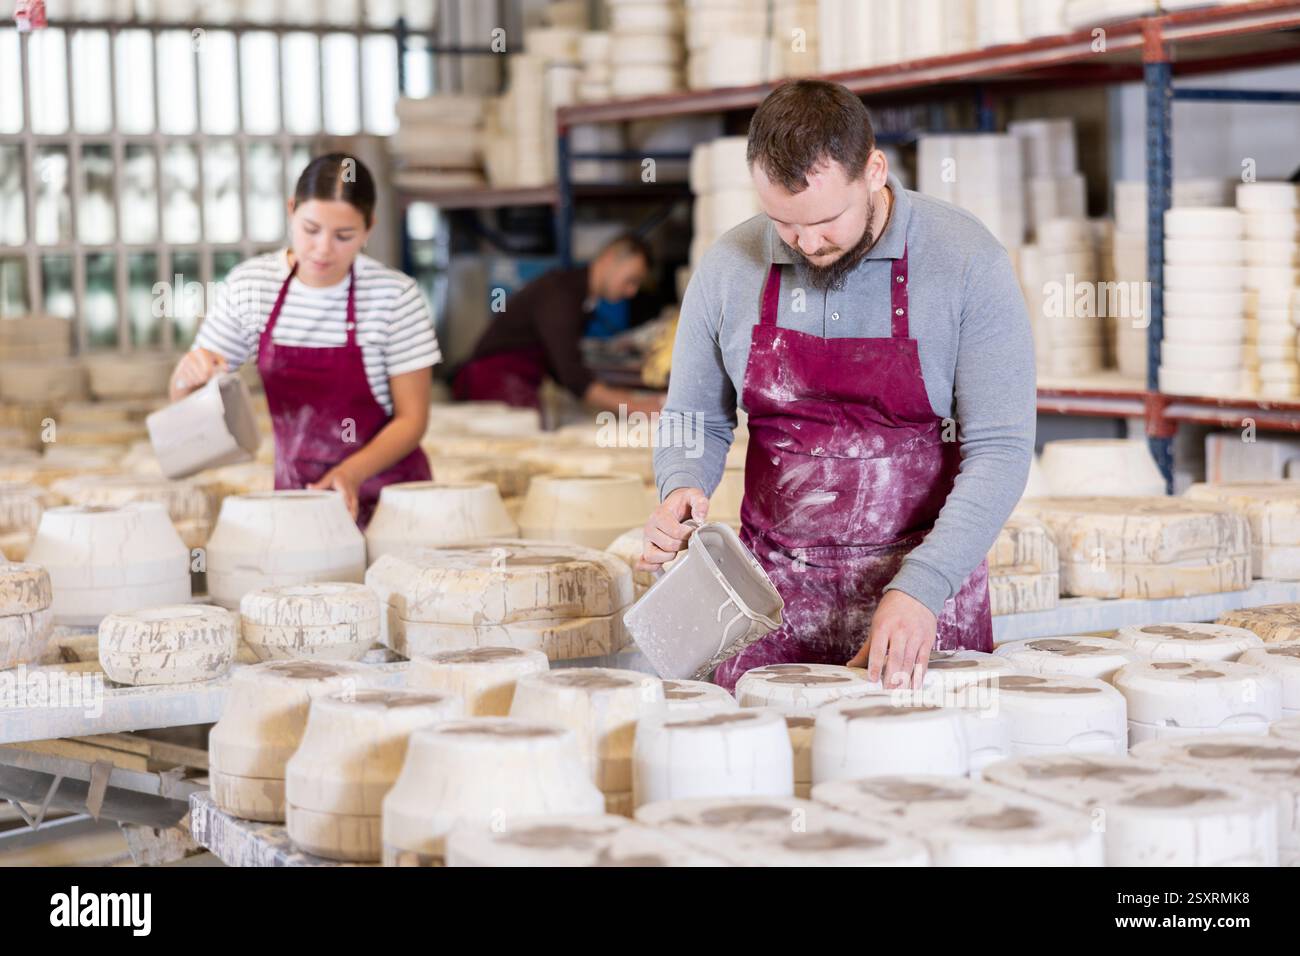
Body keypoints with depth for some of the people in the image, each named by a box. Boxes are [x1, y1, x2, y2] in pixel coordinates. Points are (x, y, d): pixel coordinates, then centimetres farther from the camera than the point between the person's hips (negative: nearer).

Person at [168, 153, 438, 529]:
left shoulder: (396, 296, -10)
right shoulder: (248, 284, -1)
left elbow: (411, 419, -5)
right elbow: (184, 398, 7)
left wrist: (350, 474, -20)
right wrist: (190, 374, -16)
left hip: (385, 492, -2)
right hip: (295, 491, 2)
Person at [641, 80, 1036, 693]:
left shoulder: (967, 260, -11)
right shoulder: (727, 268, -2)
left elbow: (1000, 449, -12)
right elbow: (693, 419, 12)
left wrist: (919, 589, -22)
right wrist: (681, 492, -11)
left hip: (926, 599, -2)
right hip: (773, 598, 2)